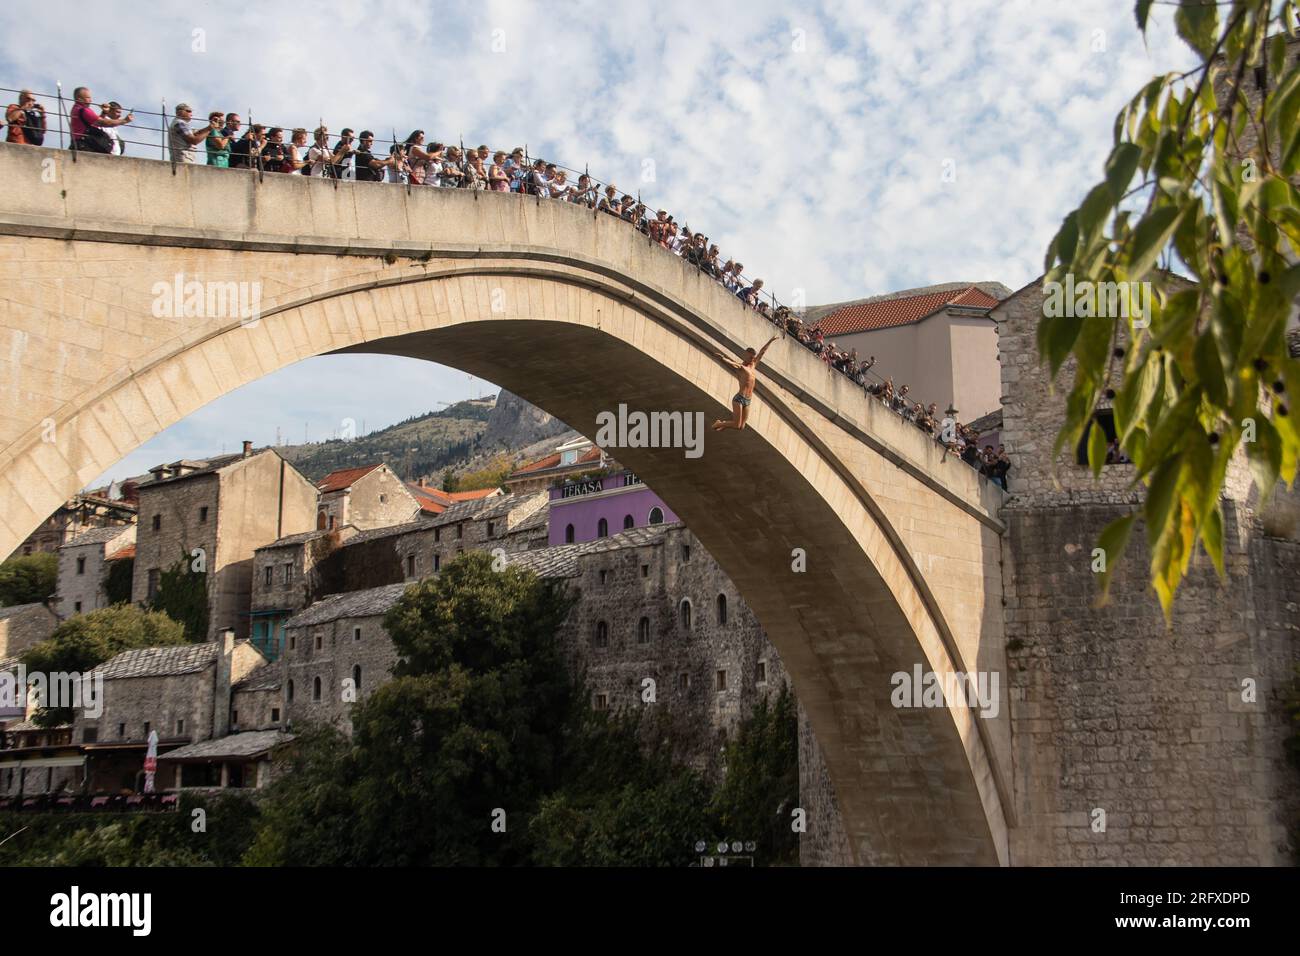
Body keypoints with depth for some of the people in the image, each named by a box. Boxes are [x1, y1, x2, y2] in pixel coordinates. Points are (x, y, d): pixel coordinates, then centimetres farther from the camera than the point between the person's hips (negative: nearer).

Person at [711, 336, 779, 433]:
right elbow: (732, 363, -26)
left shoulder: (752, 366, 16)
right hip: (739, 399, -7)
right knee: (736, 425, -10)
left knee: (741, 427, 5)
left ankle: (723, 424, 27)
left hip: (747, 401, 7)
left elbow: (762, 352, 24)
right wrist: (723, 358, -46)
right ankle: (719, 424, 15)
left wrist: (770, 341, 30)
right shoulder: (741, 367, -5)